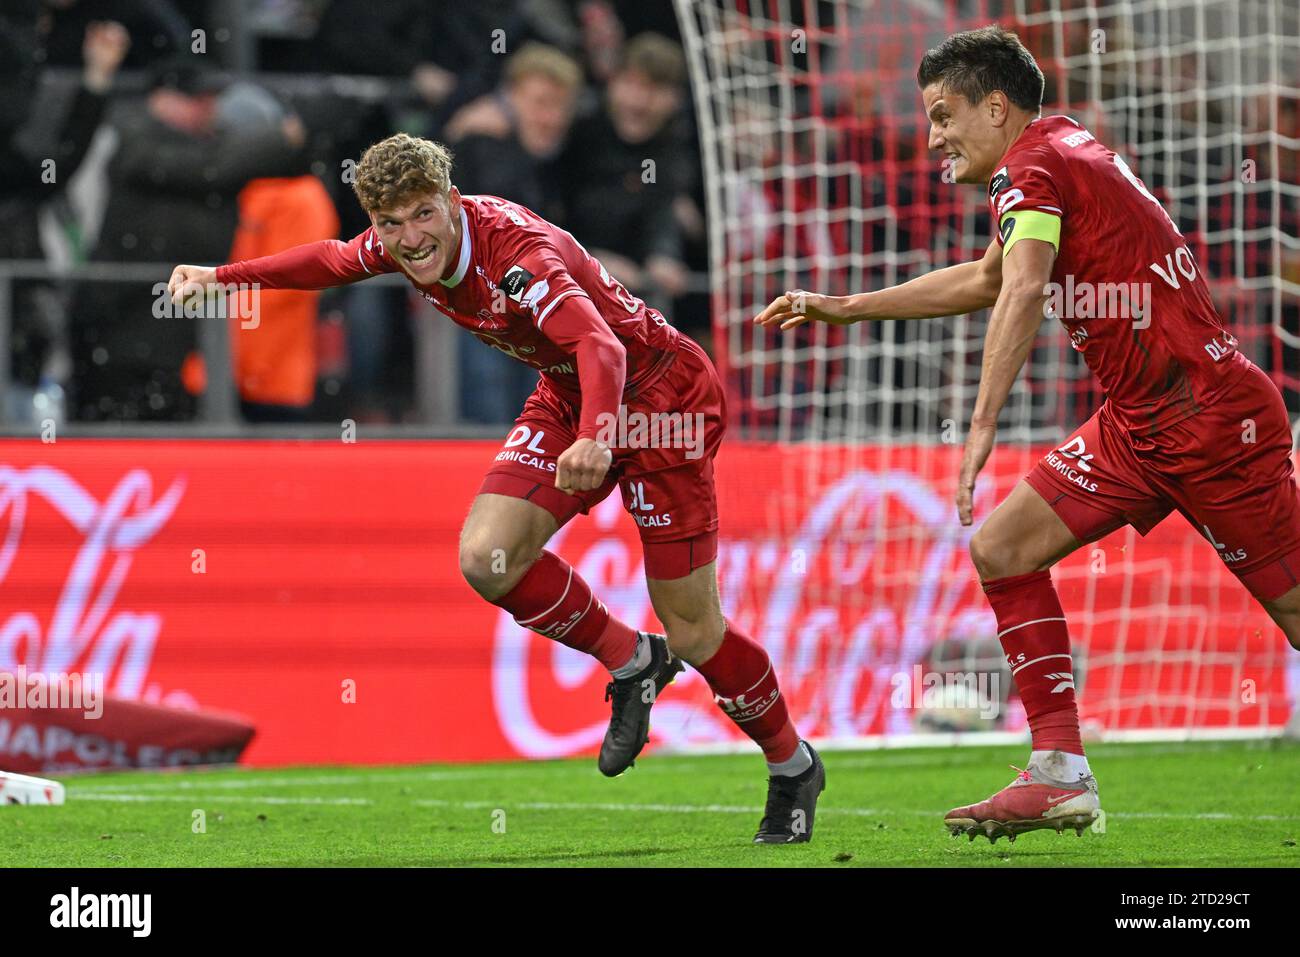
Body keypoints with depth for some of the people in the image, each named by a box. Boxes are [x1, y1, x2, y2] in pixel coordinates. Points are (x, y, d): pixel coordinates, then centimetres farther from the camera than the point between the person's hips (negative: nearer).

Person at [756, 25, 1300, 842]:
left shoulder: (1033, 165, -11)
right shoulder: (1062, 152, 19)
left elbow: (1024, 290, -29)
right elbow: (985, 281, 35)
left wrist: (983, 426, -34)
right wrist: (848, 308, 35)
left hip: (1208, 414, -10)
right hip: (1140, 423, 10)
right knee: (1003, 547, 3)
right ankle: (1061, 774, -2)